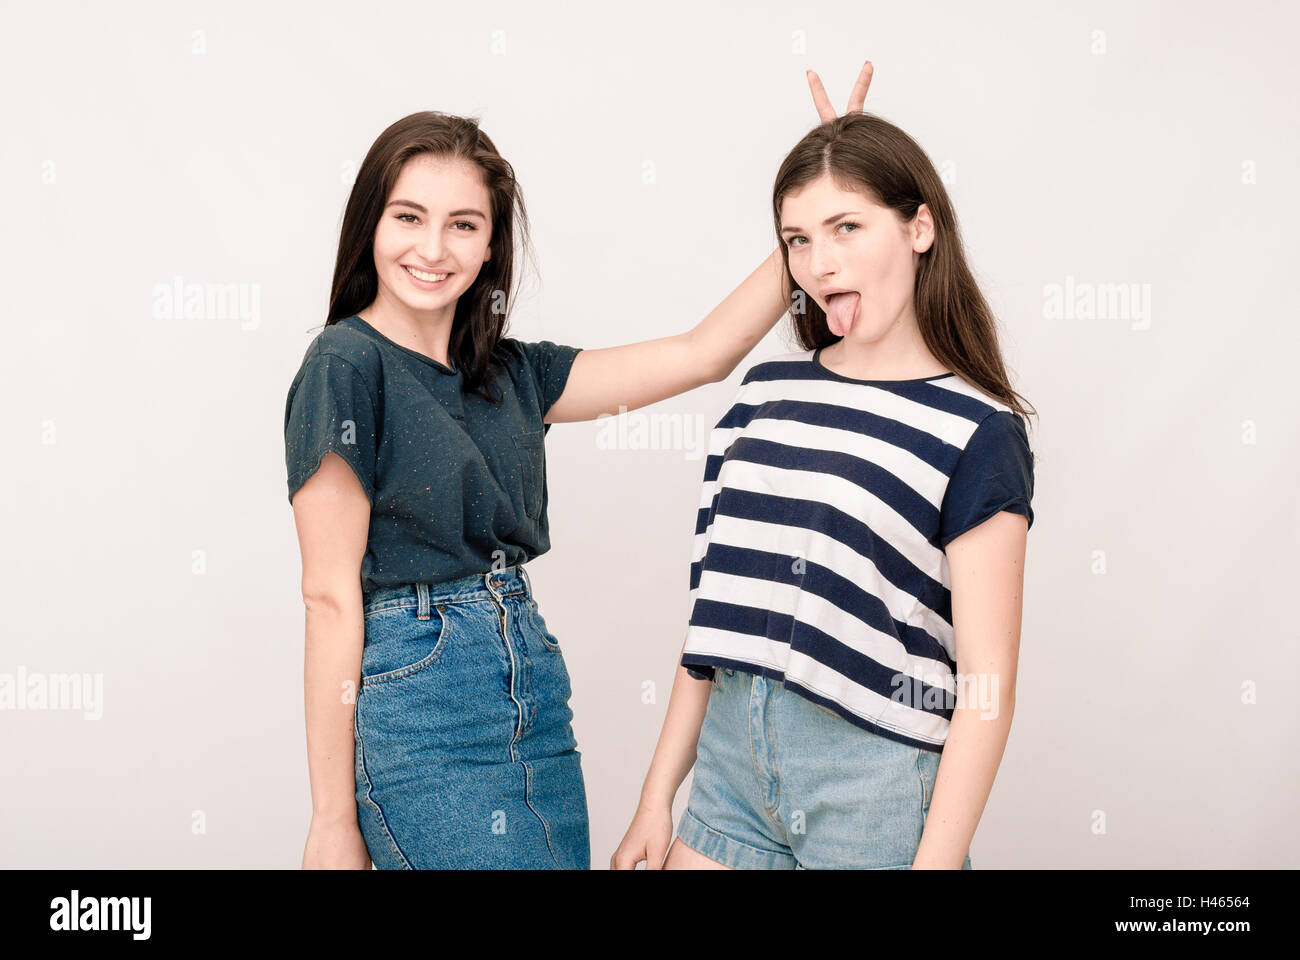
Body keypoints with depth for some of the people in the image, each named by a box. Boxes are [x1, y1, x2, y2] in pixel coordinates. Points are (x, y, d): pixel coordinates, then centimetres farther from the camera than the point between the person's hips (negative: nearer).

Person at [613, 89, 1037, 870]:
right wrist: (659, 796, 11)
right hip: (733, 756, 5)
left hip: (874, 783, -4)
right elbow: (716, 611, 10)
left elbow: (986, 686, -11)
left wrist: (936, 860, -15)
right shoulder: (767, 393, 8)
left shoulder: (975, 432, -8)